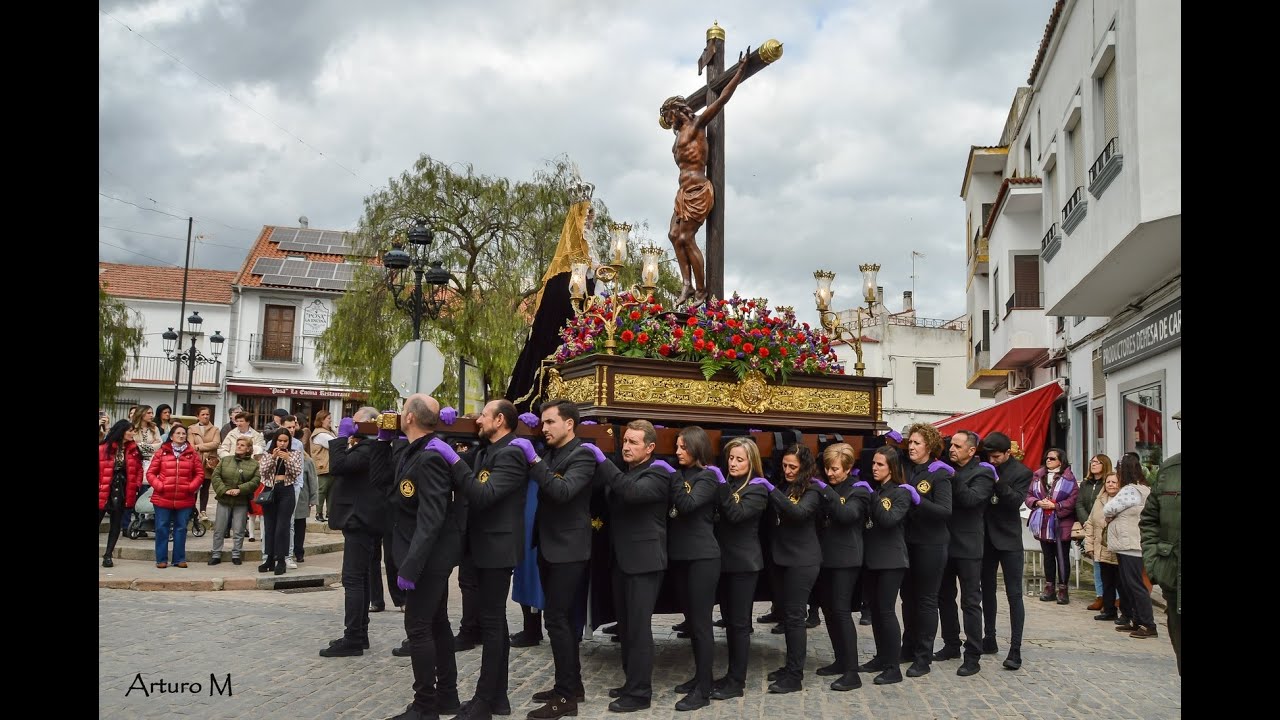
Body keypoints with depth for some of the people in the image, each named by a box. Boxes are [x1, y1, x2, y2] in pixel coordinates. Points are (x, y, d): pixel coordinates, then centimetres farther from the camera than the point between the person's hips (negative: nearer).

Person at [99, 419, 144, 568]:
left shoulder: (133, 449, 5)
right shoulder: (104, 448, -7)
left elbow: (139, 469, 7)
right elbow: (100, 469, -8)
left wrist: (137, 486, -2)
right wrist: (100, 489, -12)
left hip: (122, 490, 3)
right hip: (104, 491, -3)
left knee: (116, 523, 7)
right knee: (99, 520, 2)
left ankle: (108, 555, 14)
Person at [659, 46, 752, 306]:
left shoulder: (697, 125, -3)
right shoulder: (681, 133, 18)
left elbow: (721, 99, -9)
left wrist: (741, 71, -11)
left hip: (697, 190, -9)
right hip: (685, 191, 9)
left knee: (686, 238, -11)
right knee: (675, 235, 5)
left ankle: (701, 292, -6)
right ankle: (688, 285, 5)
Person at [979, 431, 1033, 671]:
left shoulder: (1021, 472, -6)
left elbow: (1016, 501, -19)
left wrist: (997, 481, -26)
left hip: (1008, 540, -4)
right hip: (985, 538, 4)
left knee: (1014, 595, -4)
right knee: (987, 591, 14)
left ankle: (1015, 649, -2)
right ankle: (989, 640, 26)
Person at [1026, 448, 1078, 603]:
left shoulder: (1068, 478, -5)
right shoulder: (1037, 476, 7)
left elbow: (1073, 499, -12)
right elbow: (1029, 496, 8)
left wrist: (1054, 505, -17)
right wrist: (1038, 502, -11)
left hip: (1061, 524, -4)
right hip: (1043, 524, 4)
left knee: (1062, 557, 2)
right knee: (1048, 556, 12)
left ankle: (1063, 590, 10)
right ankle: (1049, 588, 20)